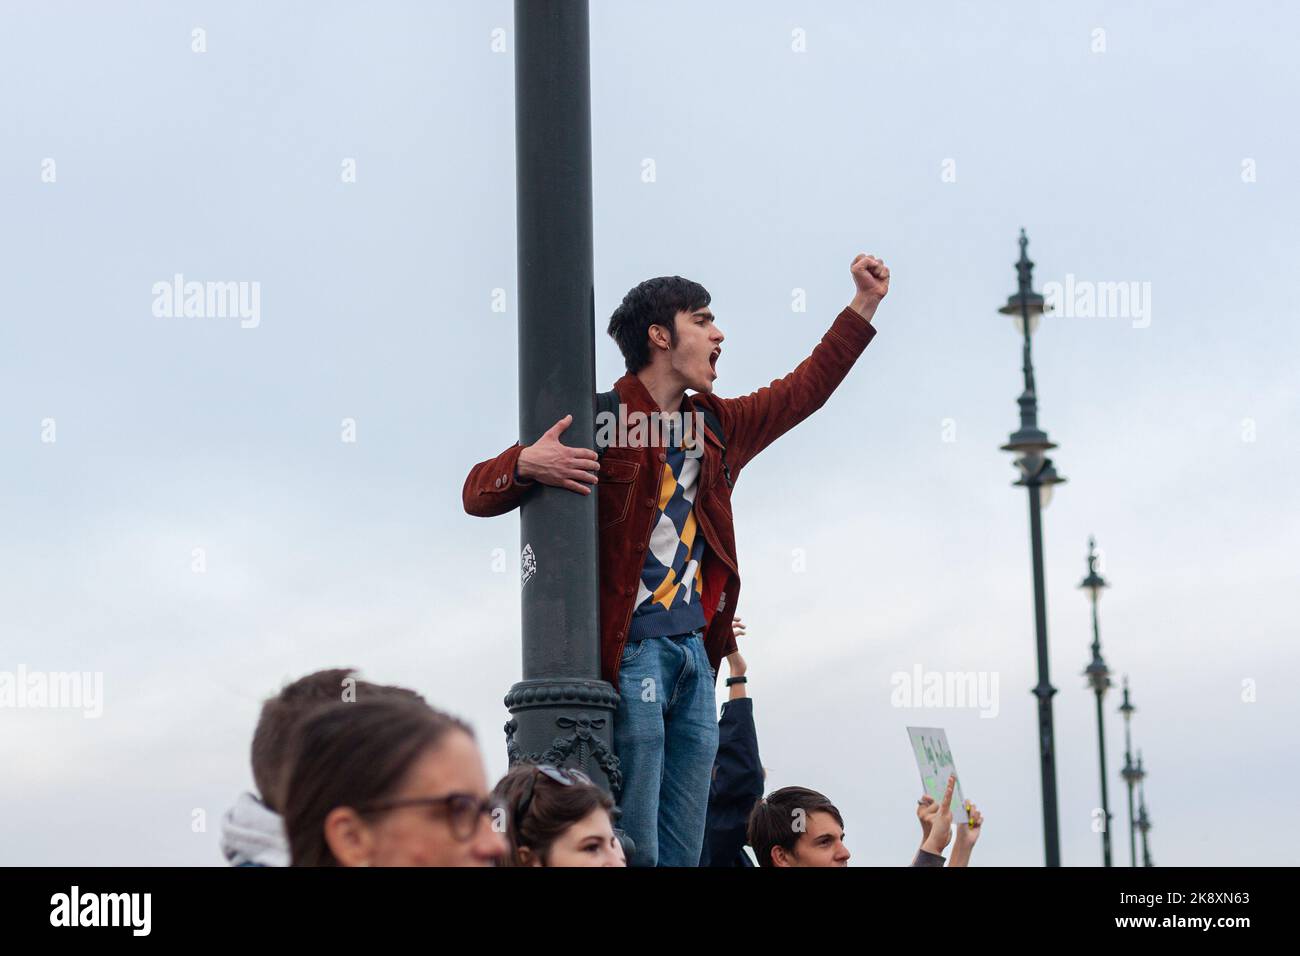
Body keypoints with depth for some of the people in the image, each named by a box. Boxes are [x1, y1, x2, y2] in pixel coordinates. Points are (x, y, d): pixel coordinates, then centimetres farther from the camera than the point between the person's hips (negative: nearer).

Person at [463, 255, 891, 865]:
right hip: (629, 649, -7)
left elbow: (802, 391, 32)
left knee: (684, 852, 6)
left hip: (694, 652, 7)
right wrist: (525, 465, -28)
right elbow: (478, 493, -6)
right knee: (634, 853, -10)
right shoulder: (599, 422, -4)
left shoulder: (714, 426, 18)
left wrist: (864, 304, 29)